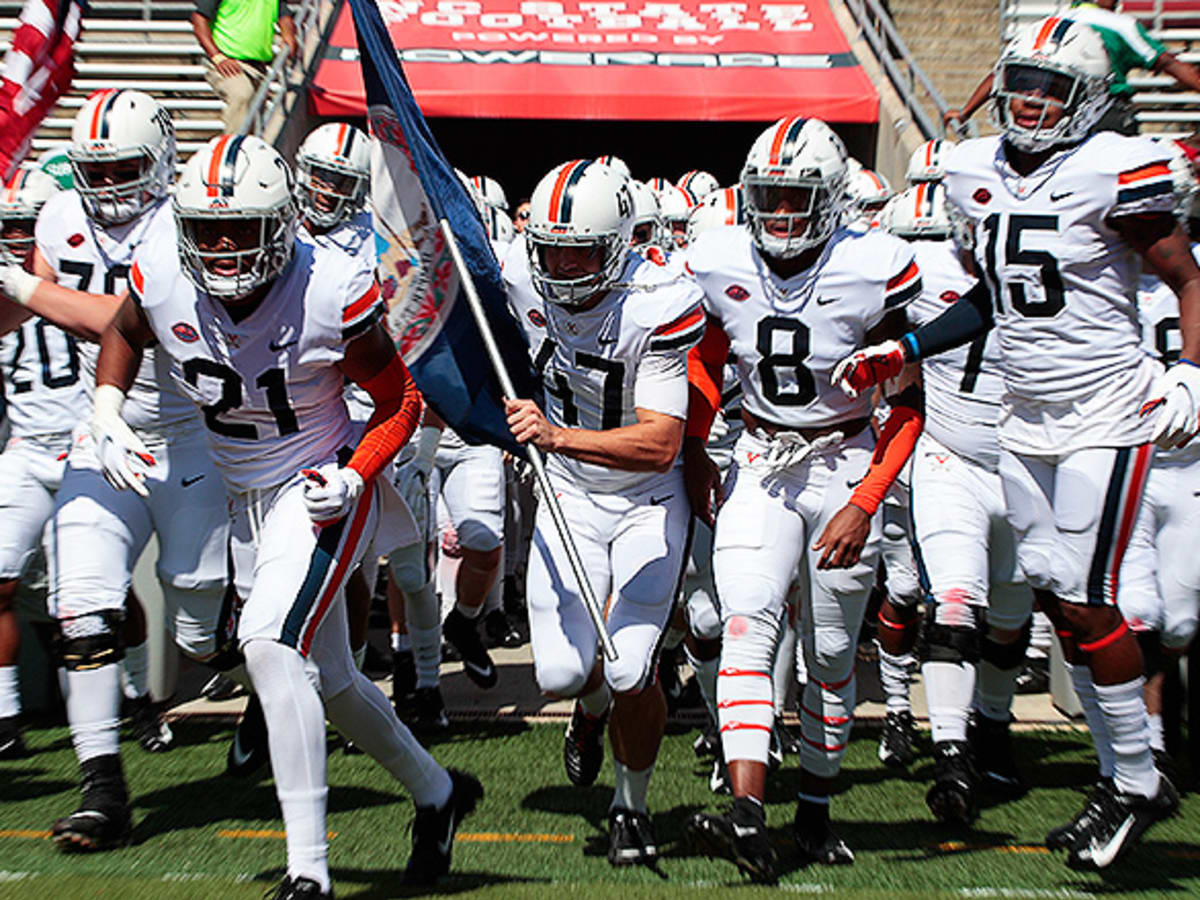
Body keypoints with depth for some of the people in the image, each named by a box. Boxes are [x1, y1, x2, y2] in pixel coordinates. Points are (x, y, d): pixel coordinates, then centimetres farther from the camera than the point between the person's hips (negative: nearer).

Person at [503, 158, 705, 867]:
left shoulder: (658, 307, -25)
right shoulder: (523, 286, -9)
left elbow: (661, 444, -33)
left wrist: (557, 436, -41)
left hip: (650, 499, -3)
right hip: (570, 494, 4)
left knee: (629, 674, -10)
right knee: (561, 671, -8)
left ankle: (633, 806, 21)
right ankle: (593, 707, 33)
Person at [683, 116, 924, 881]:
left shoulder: (875, 271, -15)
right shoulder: (721, 265, -5)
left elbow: (911, 403, -10)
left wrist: (865, 504, -17)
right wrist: (694, 453, 11)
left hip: (846, 465, -2)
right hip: (760, 465, 2)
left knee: (832, 655, 7)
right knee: (747, 625, -17)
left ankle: (815, 811, 24)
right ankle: (748, 816, -22)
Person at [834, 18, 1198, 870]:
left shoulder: (1113, 173, -12)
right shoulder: (979, 172, 7)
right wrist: (900, 352, 10)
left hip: (1105, 421, -6)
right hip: (1025, 422, 7)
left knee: (1088, 604, -5)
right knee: (1058, 600, 9)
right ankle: (1124, 777, 24)